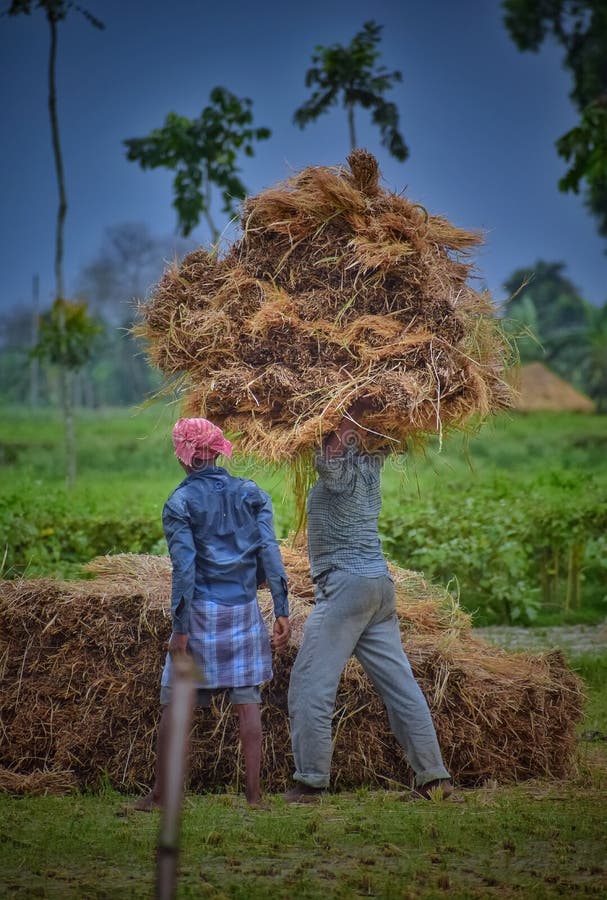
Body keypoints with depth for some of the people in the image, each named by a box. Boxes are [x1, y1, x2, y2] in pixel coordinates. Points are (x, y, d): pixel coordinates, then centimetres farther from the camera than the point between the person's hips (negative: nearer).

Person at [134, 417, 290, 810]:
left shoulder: (180, 502, -6)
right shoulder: (251, 493, 5)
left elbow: (184, 568, -11)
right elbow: (270, 553, -1)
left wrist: (180, 628, -10)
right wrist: (282, 611, 0)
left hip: (201, 612, -3)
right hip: (244, 611, 3)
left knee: (174, 703, 5)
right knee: (247, 700, 7)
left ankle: (161, 793, 8)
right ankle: (254, 791, 6)